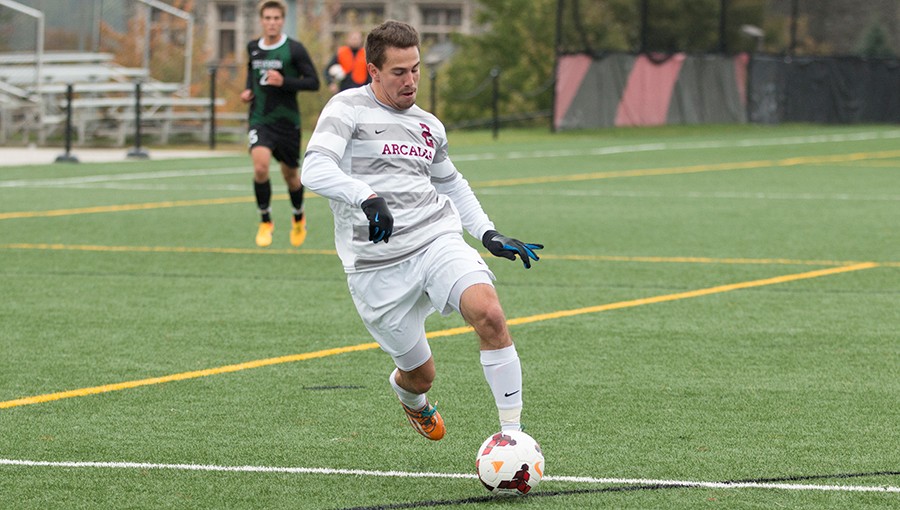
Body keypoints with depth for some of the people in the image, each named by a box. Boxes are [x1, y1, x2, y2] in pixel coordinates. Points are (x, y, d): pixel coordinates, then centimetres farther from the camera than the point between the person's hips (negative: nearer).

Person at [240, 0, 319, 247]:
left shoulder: (294, 49, -9)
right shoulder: (253, 48, 4)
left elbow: (313, 82, -10)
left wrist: (284, 82, -23)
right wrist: (248, 90, 7)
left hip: (287, 121, -2)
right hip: (259, 120, 2)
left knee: (290, 174, 12)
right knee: (260, 166, -21)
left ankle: (298, 218, 42)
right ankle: (265, 222, -3)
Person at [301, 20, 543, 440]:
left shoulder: (428, 126, 17)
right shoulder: (348, 109, -2)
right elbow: (315, 170, -18)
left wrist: (488, 235, 21)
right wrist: (367, 197, -35)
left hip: (437, 238, 4)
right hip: (377, 265, -4)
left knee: (489, 314, -25)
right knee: (421, 374, 4)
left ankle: (513, 433, -19)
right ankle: (406, 392, 45)